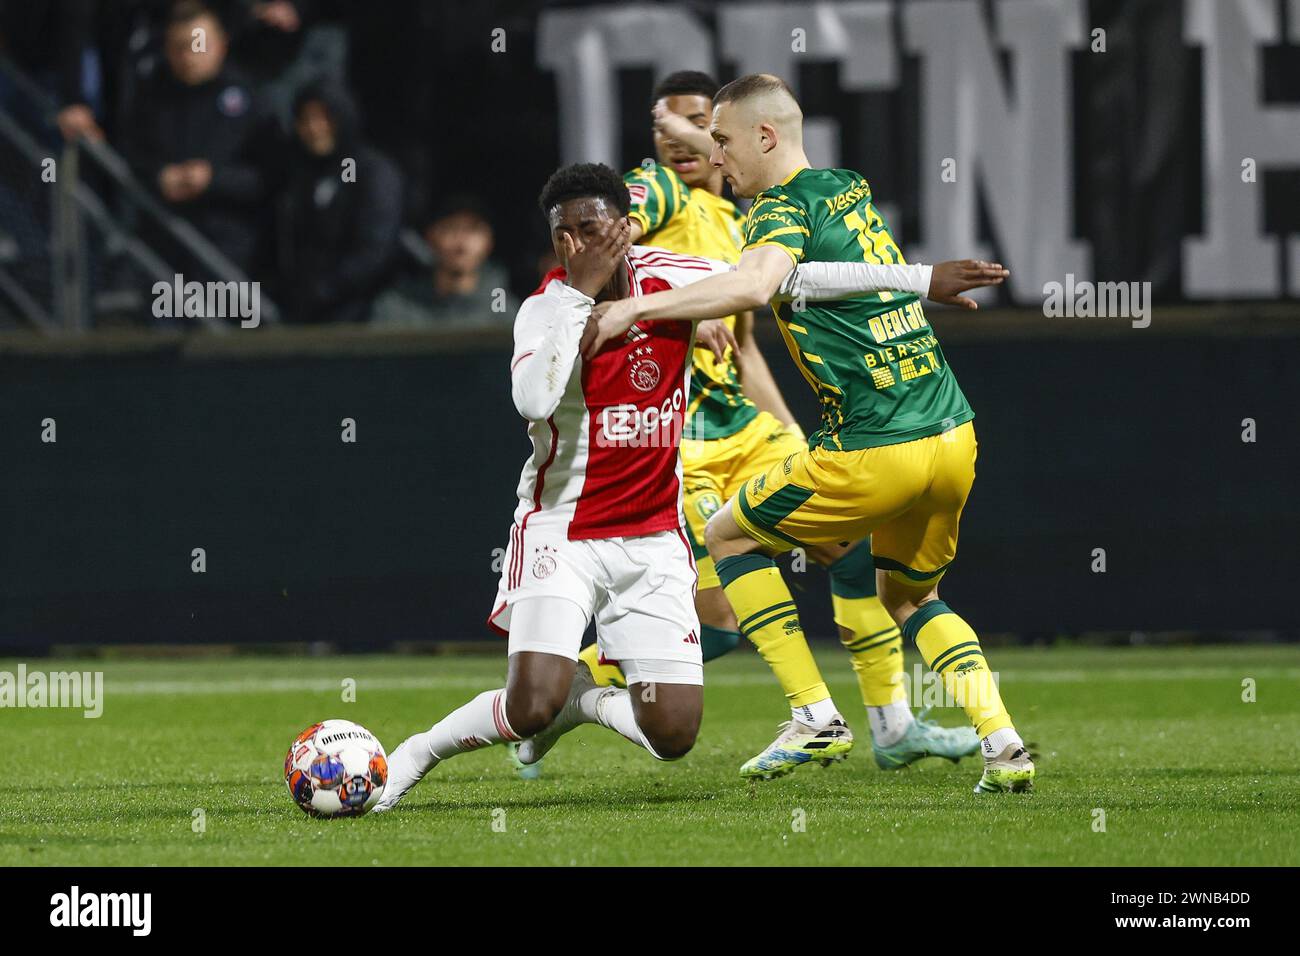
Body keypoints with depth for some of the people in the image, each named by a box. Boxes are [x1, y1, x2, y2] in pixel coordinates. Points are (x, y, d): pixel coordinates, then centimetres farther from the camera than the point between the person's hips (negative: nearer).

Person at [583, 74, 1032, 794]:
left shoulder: (784, 206, -9)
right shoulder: (851, 189, 16)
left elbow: (755, 283, -31)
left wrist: (637, 307, -29)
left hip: (874, 454, -8)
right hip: (954, 437, 8)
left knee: (730, 534, 13)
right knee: (909, 596, 27)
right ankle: (1002, 745, 8)